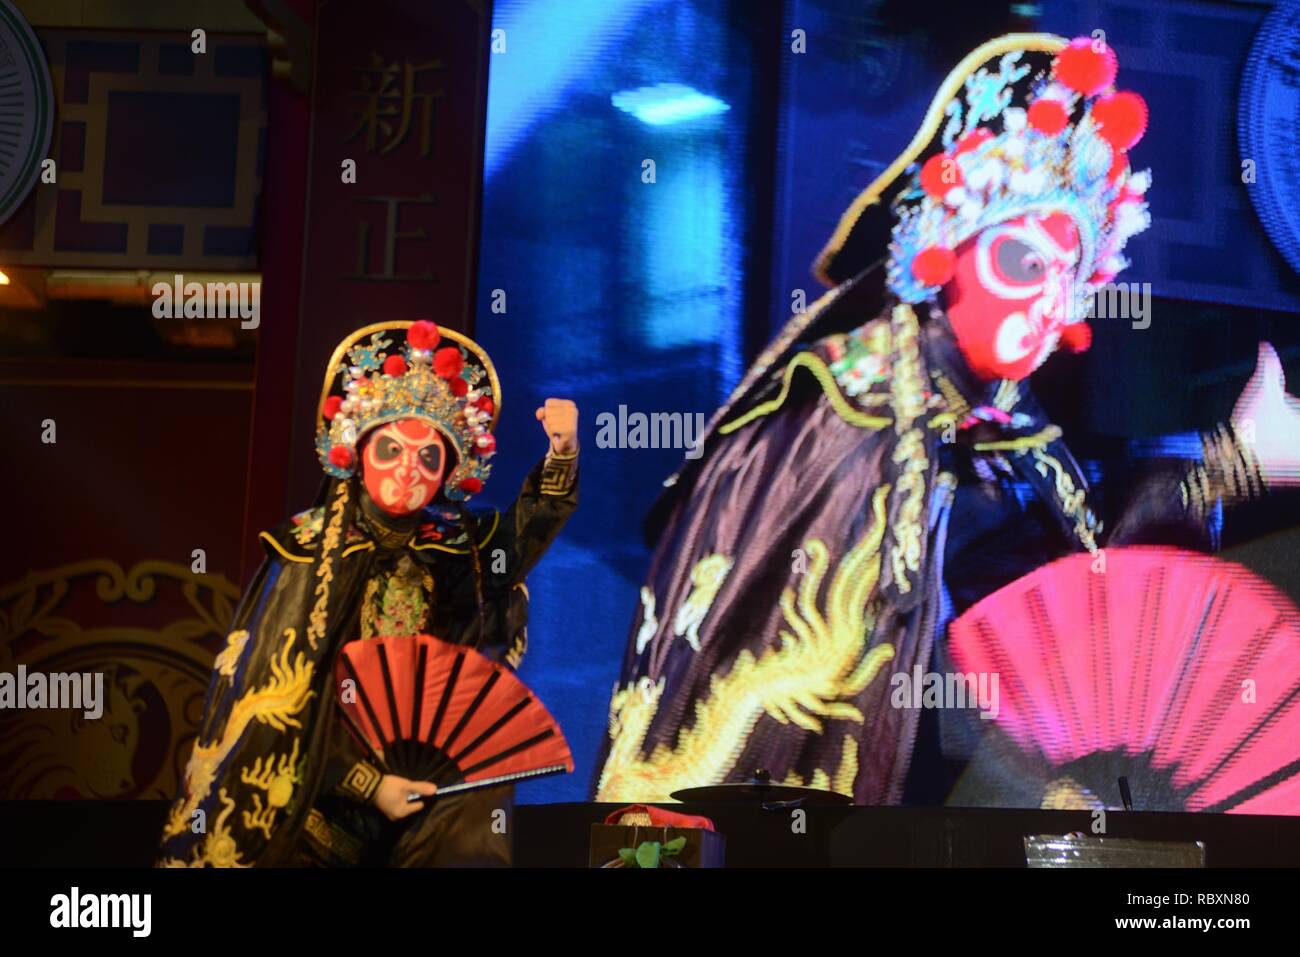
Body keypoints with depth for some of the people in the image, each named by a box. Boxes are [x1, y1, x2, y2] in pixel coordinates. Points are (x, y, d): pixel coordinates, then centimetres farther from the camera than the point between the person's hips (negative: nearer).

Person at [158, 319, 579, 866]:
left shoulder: (463, 550, 2)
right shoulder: (309, 556, -6)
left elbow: (538, 518, -11)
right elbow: (281, 697, -7)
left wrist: (562, 453, -31)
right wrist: (366, 784, -14)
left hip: (444, 789, 2)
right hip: (328, 796, -2)